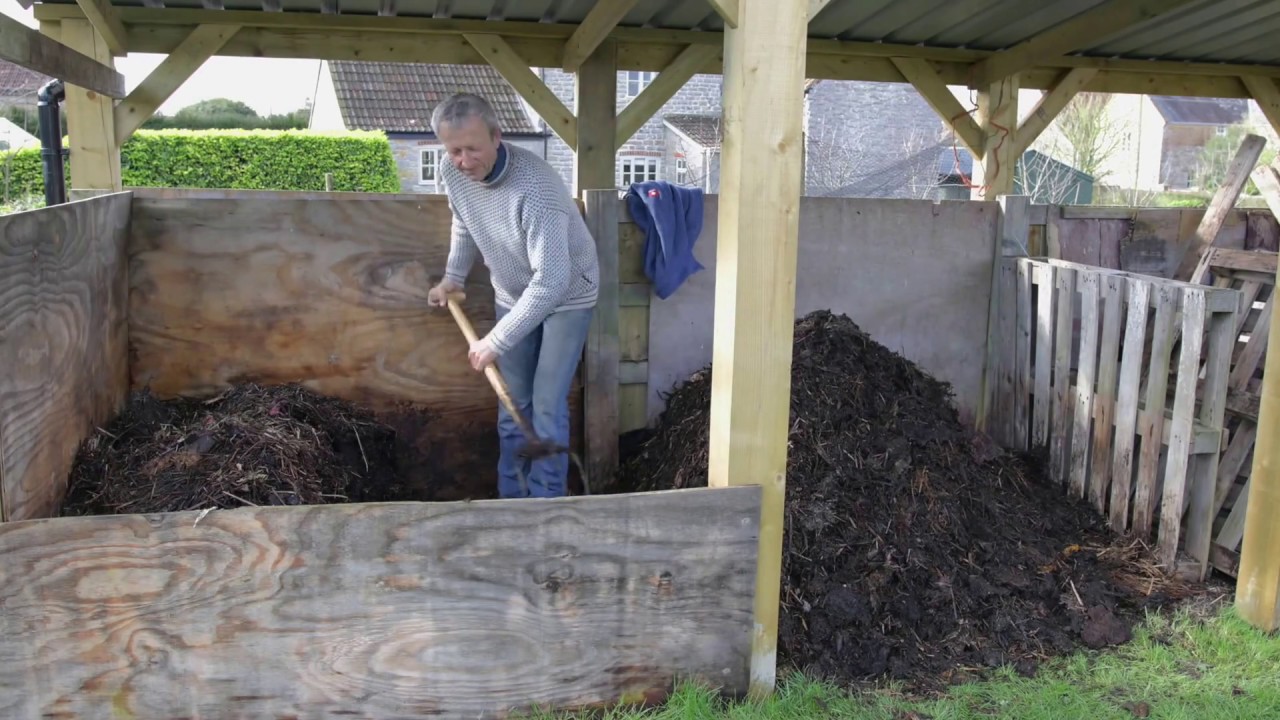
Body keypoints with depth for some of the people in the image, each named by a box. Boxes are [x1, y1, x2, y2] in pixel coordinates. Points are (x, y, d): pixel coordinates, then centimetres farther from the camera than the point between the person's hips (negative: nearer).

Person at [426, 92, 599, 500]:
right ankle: (512, 497, 23)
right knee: (512, 403, 11)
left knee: (547, 407, -7)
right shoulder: (453, 174, -14)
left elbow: (551, 279, -38)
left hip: (566, 295, -6)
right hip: (513, 295, 6)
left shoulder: (535, 187, -36)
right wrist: (453, 278, 15)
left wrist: (497, 341, -34)